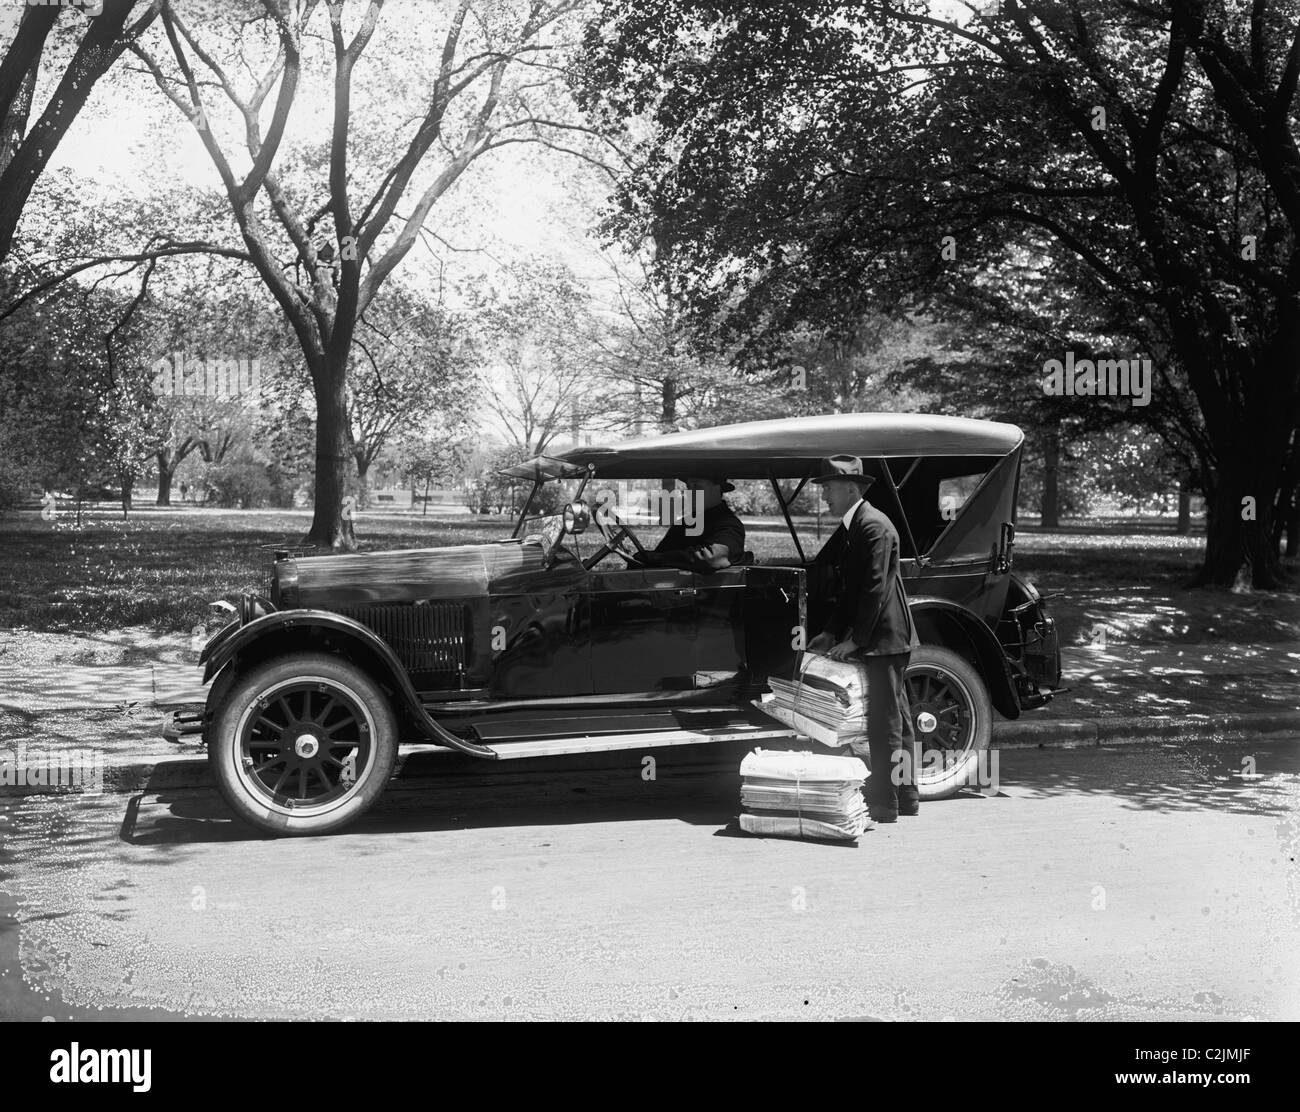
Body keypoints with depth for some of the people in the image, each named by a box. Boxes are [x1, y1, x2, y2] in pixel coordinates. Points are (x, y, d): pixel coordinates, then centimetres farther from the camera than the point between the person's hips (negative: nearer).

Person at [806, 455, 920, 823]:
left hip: (883, 638, -10)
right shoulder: (849, 528, 14)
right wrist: (831, 633, 9)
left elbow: (876, 589, -21)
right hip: (881, 640, 10)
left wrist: (854, 640, -19)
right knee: (896, 719, 16)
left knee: (885, 722, -5)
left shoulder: (874, 527, -16)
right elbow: (850, 587, 17)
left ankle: (884, 806, 2)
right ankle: (905, 797, 27)